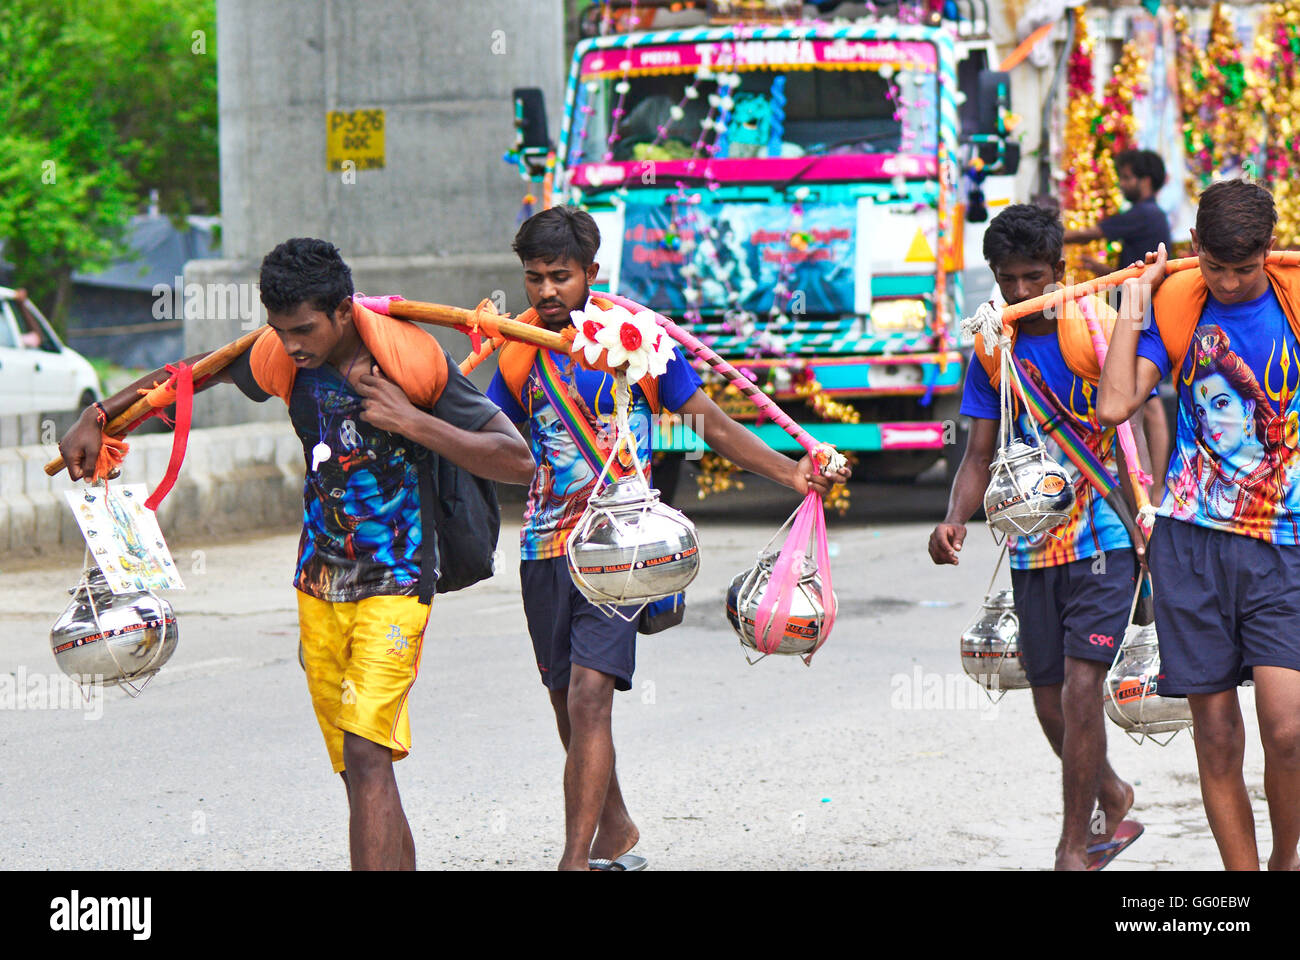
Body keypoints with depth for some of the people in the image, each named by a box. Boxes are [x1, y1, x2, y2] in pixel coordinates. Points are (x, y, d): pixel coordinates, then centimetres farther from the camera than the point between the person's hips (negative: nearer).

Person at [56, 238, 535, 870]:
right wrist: (99, 417, 15)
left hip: (395, 581, -6)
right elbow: (197, 372, 20)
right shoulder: (282, 359, -2)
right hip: (321, 585, 6)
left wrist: (413, 422, -24)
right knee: (360, 772, 6)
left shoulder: (412, 359, -16)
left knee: (366, 753, -21)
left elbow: (518, 463, -18)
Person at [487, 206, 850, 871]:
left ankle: (576, 860, -21)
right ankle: (616, 834, 34)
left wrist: (792, 473, -4)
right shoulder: (519, 350, 6)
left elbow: (712, 425, 4)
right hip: (545, 545, 5)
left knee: (589, 698, -18)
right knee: (567, 704, 13)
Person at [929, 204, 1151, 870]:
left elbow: (1144, 428, -7)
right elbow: (980, 453, 7)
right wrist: (955, 520, -12)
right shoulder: (991, 351, 5)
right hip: (1031, 545, 5)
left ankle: (1074, 850, -7)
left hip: (1102, 538, -5)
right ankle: (1112, 798, 38)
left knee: (1081, 686, -14)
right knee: (1050, 702, 11)